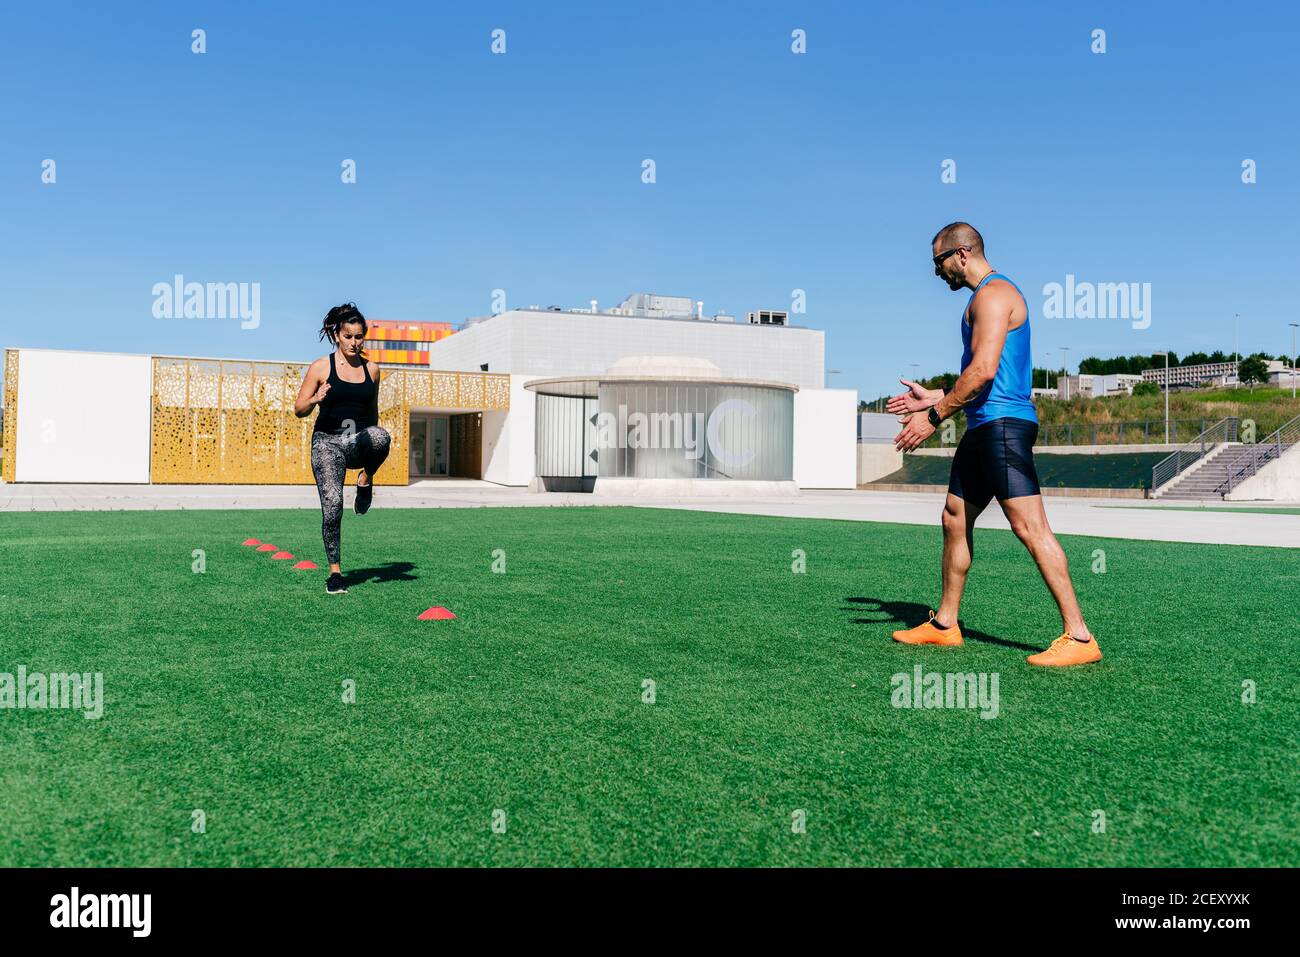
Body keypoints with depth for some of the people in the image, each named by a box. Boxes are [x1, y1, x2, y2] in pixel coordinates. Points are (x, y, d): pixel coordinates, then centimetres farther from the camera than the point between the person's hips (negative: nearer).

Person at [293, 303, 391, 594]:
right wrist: (316, 399, -18)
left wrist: (370, 449, 25)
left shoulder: (371, 369, 10)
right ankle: (335, 572, 3)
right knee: (332, 504, -12)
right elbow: (299, 410, 3)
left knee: (381, 436, -36)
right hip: (327, 441, -1)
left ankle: (365, 479, -7)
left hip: (359, 441, 2)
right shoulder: (321, 367, 1)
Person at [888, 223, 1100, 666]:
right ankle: (944, 624, 23)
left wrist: (934, 418, -17)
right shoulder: (988, 296, 23)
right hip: (985, 427, 11)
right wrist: (933, 397, 25)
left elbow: (984, 370, -21)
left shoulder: (994, 293, -10)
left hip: (1003, 425, -11)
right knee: (955, 518, 14)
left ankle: (1079, 637, -9)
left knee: (1030, 528, -12)